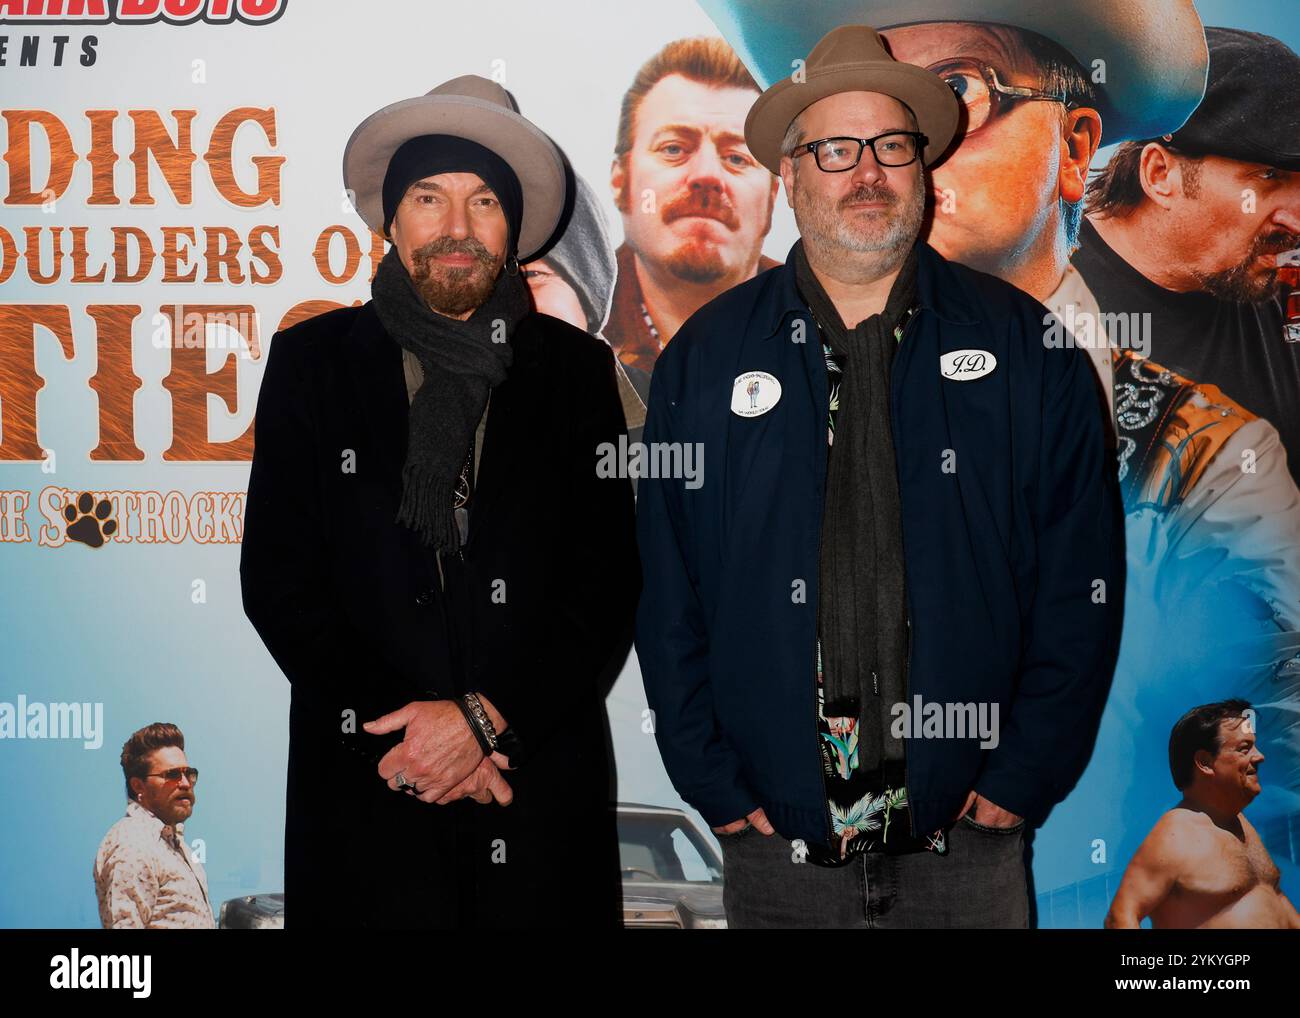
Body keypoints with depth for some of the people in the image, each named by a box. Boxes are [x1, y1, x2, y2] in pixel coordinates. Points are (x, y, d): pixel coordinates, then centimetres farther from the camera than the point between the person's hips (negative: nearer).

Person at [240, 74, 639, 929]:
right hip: (368, 787, 0)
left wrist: (486, 720, -11)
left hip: (544, 783, 1)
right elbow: (277, 579, -2)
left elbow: (610, 580, -1)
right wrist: (408, 729, -10)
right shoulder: (311, 361, 2)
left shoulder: (577, 369, 2)